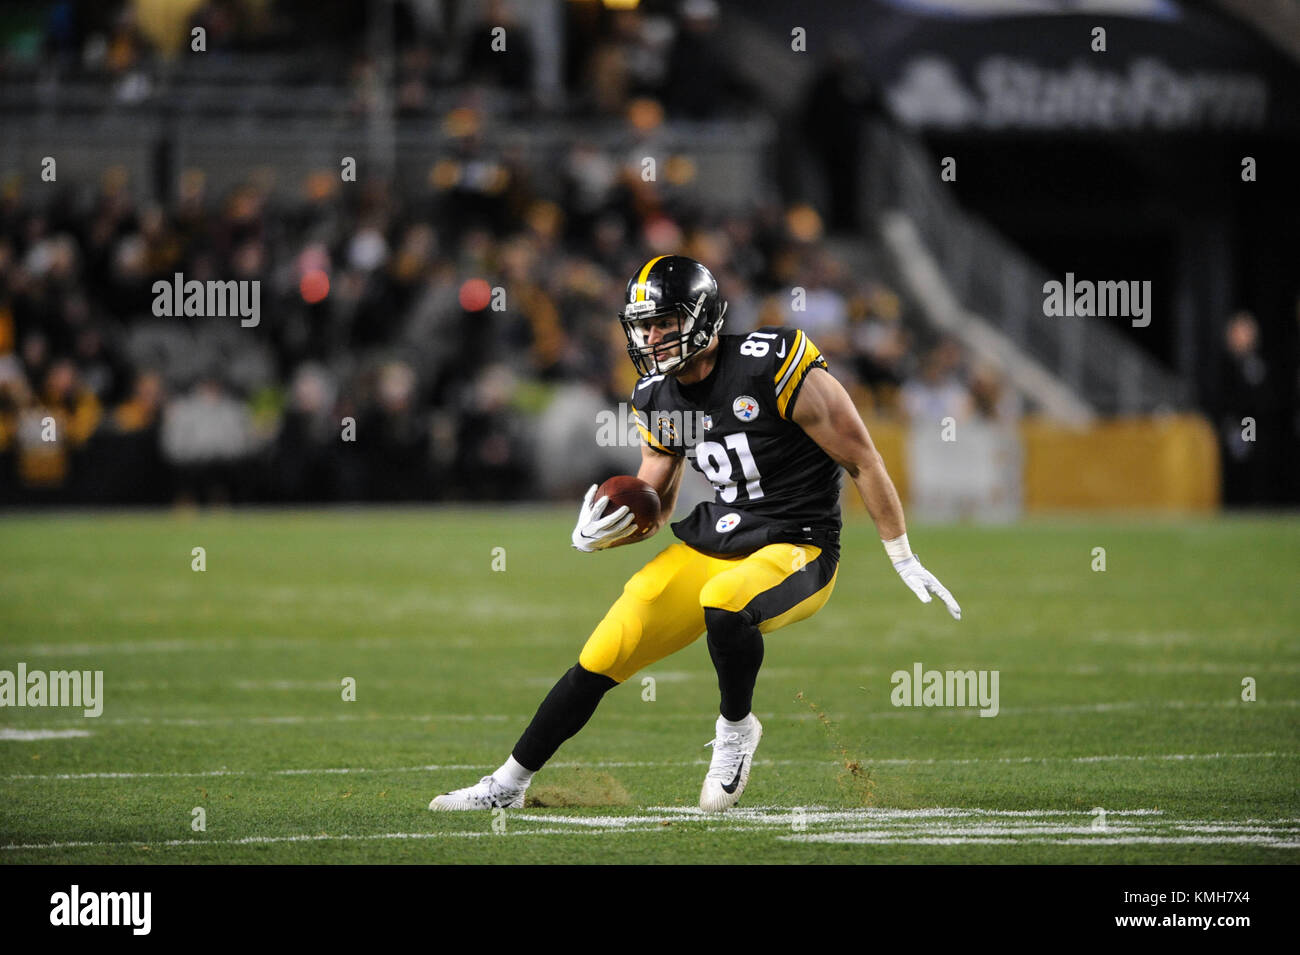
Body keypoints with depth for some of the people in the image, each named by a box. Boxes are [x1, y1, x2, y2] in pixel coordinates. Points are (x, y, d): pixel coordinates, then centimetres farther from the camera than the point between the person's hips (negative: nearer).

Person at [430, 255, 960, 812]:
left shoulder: (773, 369, -19)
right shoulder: (658, 398, 3)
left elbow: (863, 462, -11)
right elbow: (654, 506, 15)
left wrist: (904, 561, -7)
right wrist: (595, 535, -7)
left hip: (797, 551, -6)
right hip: (713, 543, 6)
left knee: (723, 604, -38)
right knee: (601, 658, -1)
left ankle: (735, 729, -10)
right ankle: (507, 786, 13)